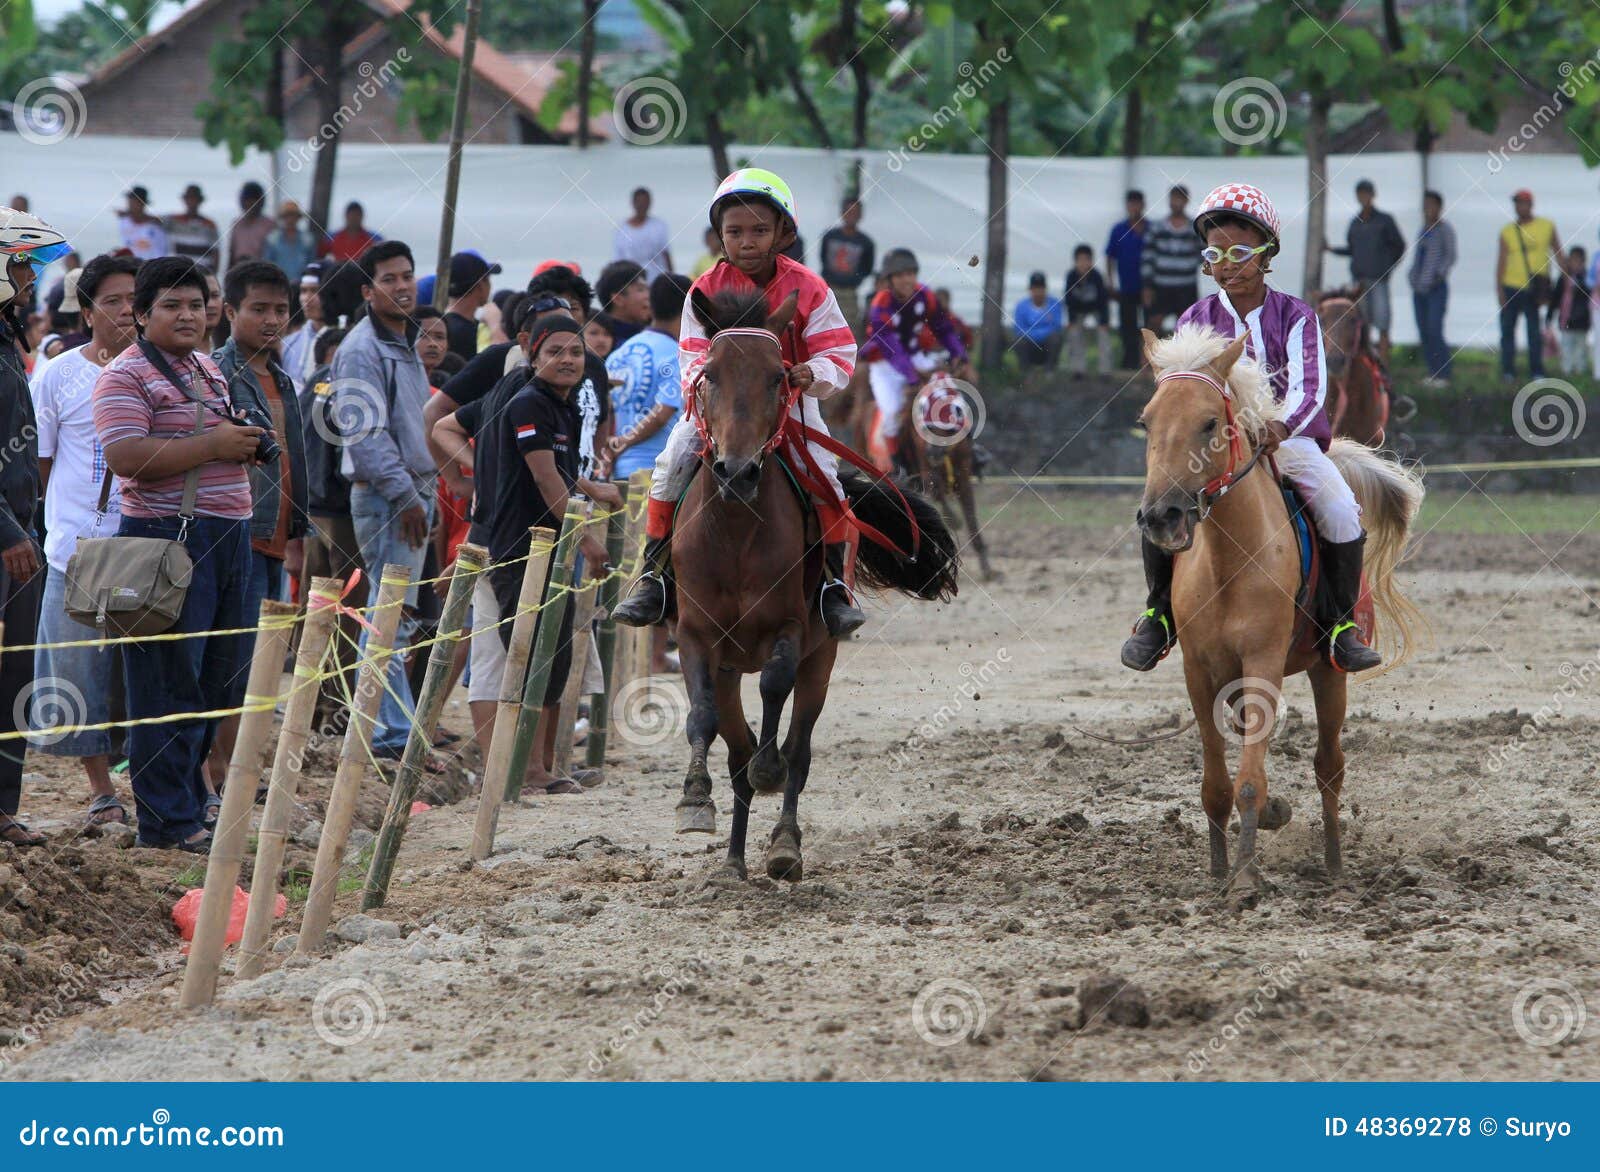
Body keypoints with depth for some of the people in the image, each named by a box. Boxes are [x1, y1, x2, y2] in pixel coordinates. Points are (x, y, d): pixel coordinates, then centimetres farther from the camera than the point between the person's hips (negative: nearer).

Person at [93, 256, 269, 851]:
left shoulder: (207, 370, 19)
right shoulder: (127, 375, -9)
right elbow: (124, 456, -22)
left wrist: (244, 444, 11)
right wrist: (213, 445, -19)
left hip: (227, 535, 9)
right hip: (168, 538, -9)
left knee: (216, 678, 11)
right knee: (169, 684, -8)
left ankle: (189, 803, 19)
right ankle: (167, 820, -6)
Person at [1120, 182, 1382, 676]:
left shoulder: (1295, 316, -1)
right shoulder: (1195, 320, 5)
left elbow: (1309, 388, -14)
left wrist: (1282, 426, -35)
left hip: (1288, 437, -1)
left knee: (1341, 510, -26)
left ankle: (1341, 624, -12)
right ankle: (1159, 615, -6)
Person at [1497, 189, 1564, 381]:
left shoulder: (1546, 227, 5)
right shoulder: (1507, 232, 4)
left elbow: (1559, 256, 10)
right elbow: (1501, 262, 1)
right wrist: (1499, 290, -7)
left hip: (1534, 290, -1)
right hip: (1511, 287, 1)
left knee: (1534, 330, -2)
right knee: (1507, 329, 3)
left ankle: (1537, 371, 3)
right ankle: (1508, 371, 9)